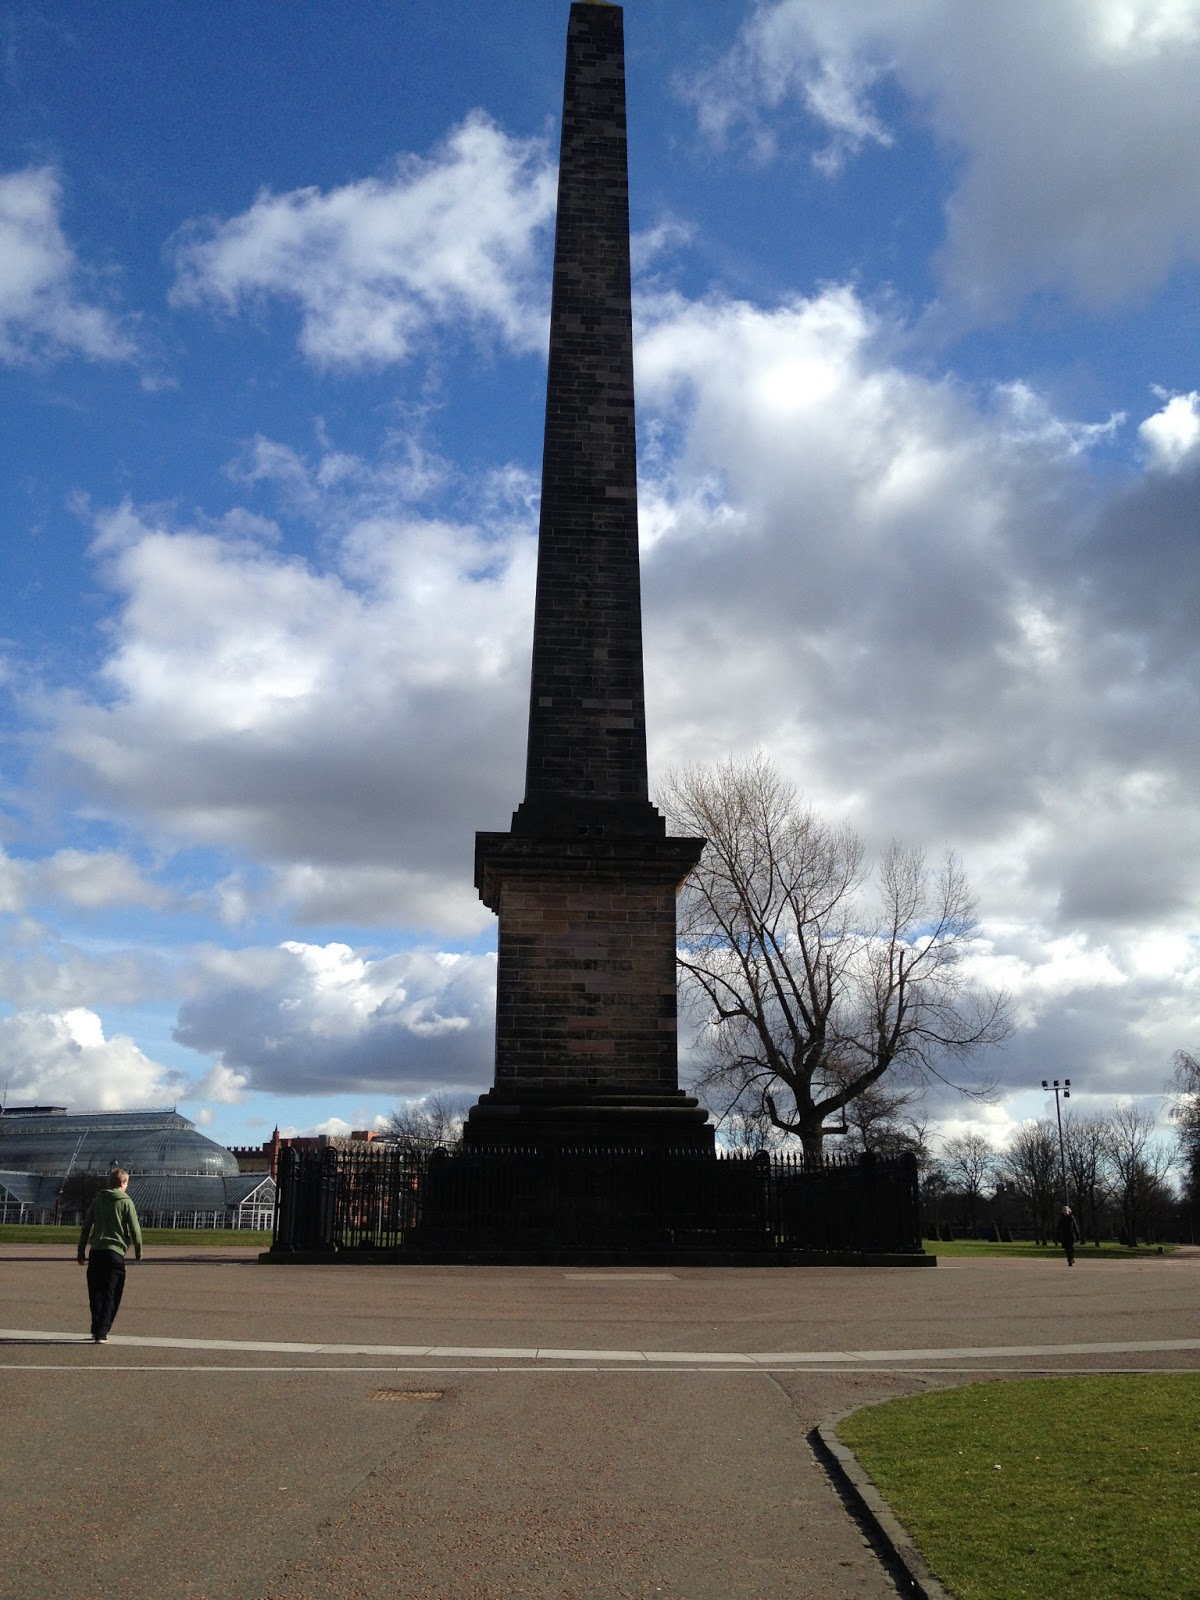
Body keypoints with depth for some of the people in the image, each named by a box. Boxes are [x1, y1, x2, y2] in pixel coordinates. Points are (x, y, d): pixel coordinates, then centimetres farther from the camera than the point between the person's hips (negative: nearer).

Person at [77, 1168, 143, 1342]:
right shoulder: (126, 1202, -1)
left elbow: (86, 1227, 11)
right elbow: (135, 1229, -2)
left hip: (95, 1252, 4)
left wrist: (81, 1251, 17)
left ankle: (96, 1329, 21)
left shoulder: (97, 1200, 11)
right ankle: (101, 1333, -8)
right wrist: (138, 1251, 11)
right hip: (115, 1252, -4)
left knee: (96, 1293, 15)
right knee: (111, 1295, -1)